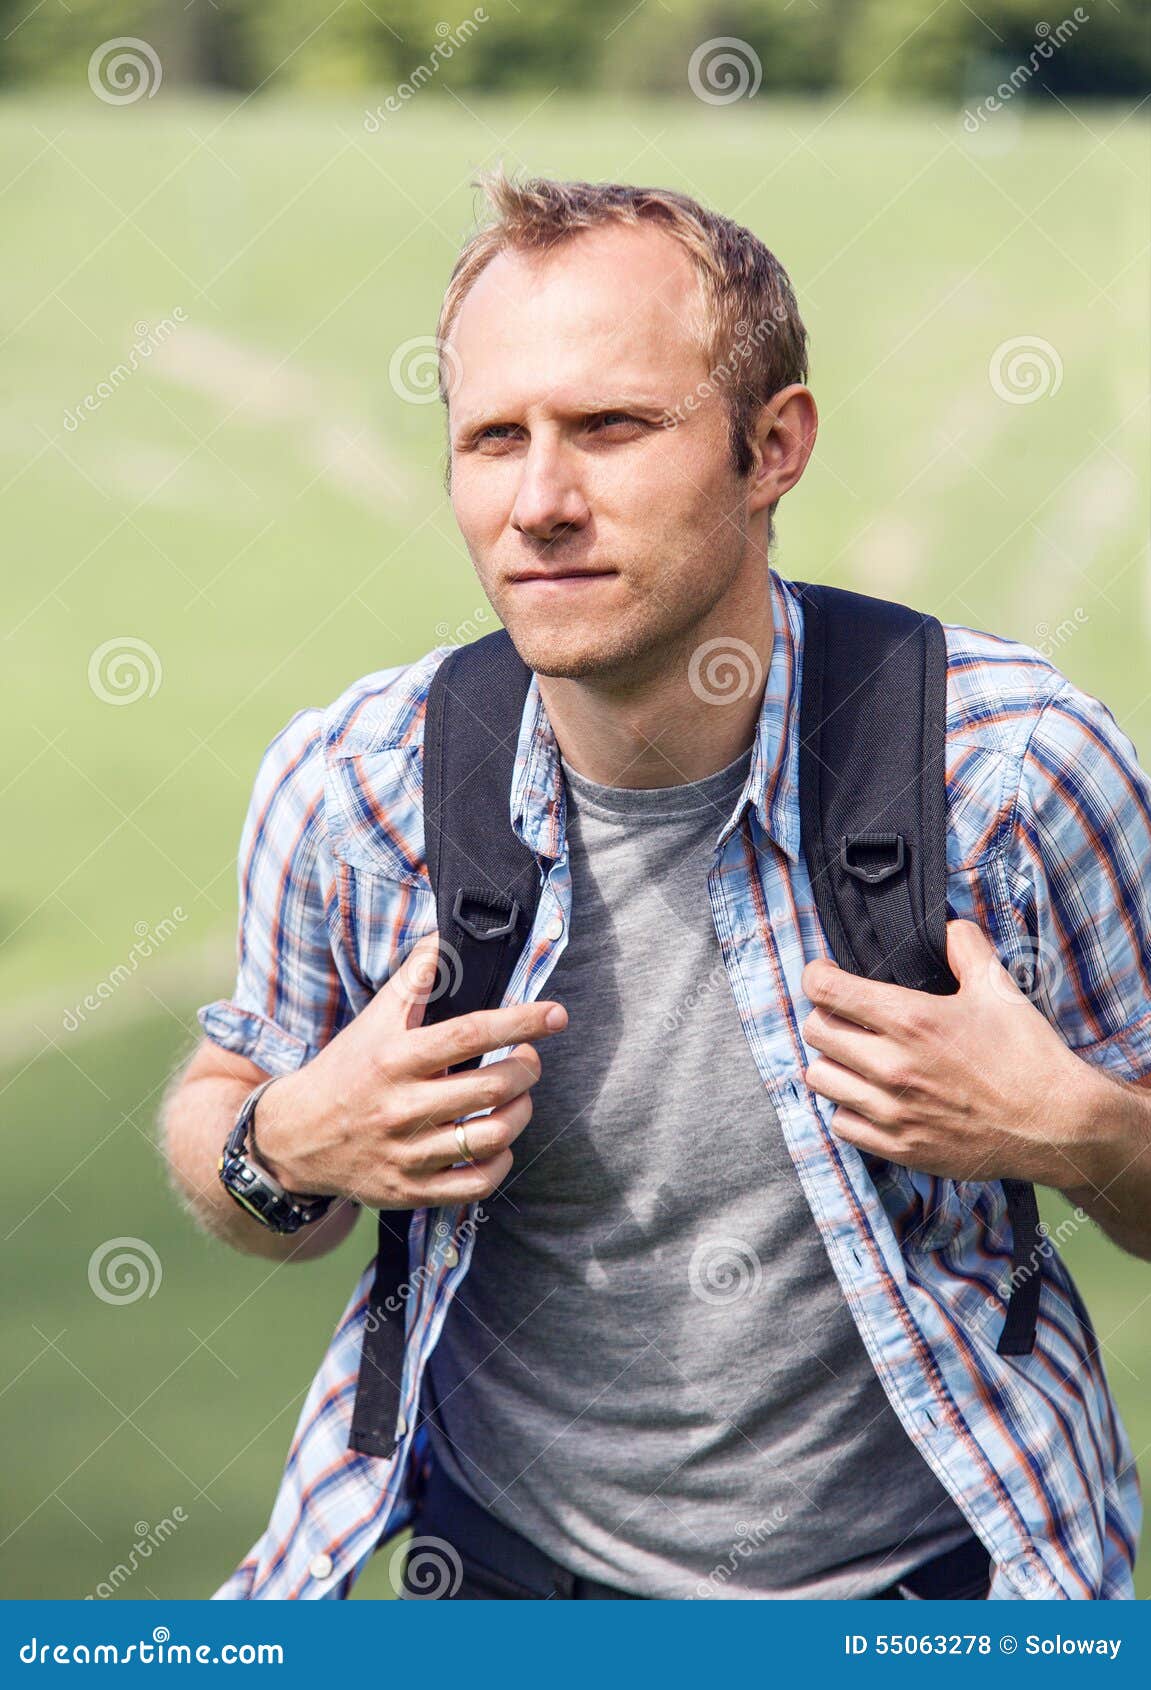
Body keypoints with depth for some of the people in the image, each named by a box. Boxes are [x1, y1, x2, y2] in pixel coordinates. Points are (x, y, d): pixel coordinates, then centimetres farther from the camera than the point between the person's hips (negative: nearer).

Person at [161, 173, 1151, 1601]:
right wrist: (284, 1152, -17)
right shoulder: (343, 790, -13)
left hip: (922, 1568, -1)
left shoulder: (1017, 767, -18)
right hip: (507, 1563, 2)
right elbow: (222, 1101, 5)